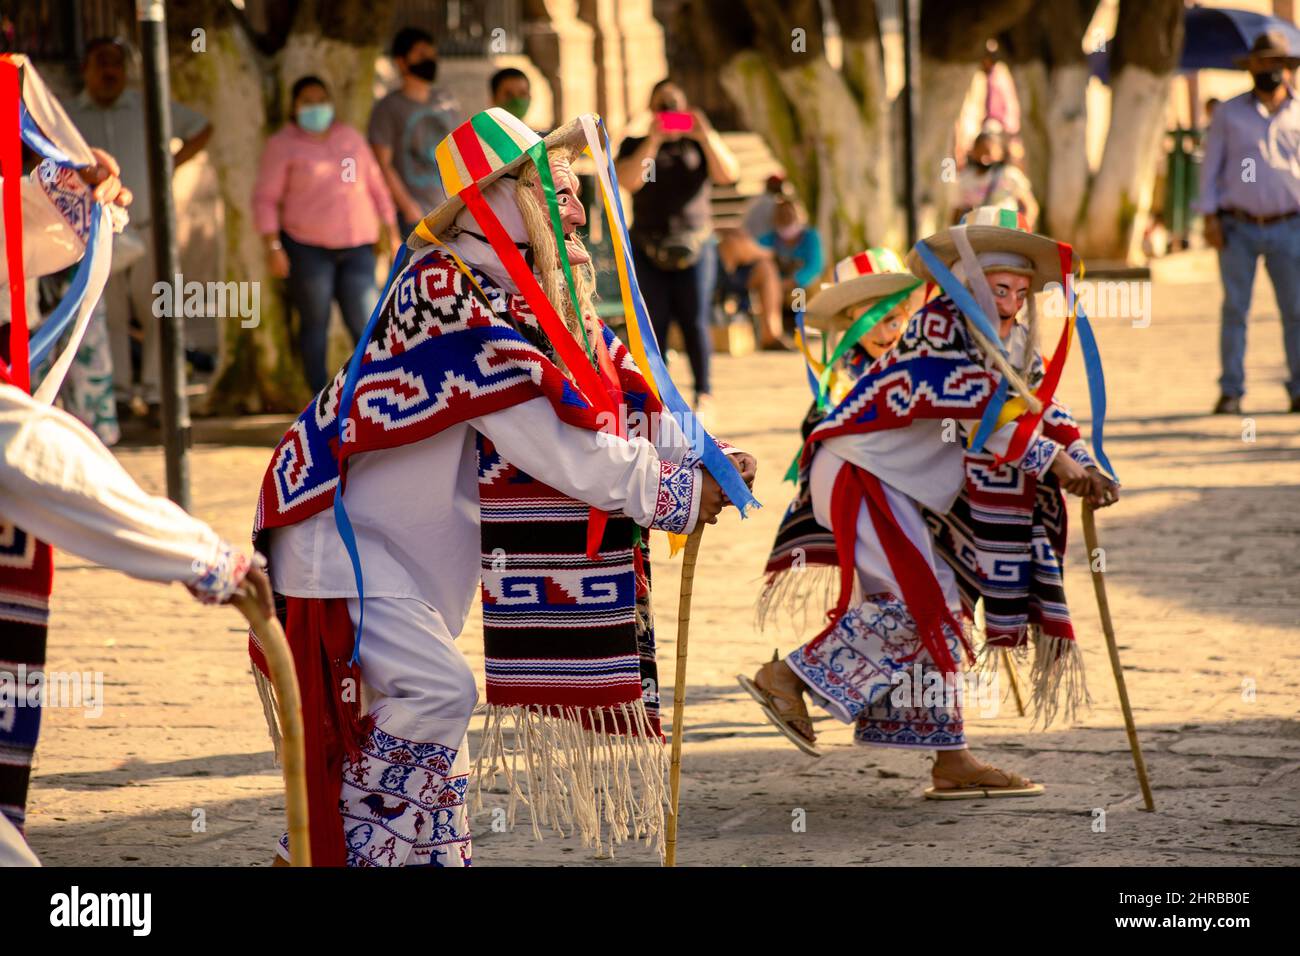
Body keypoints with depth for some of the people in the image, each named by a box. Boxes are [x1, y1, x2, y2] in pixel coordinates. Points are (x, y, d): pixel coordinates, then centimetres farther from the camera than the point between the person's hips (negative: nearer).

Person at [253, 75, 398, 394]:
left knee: (365, 322, -4)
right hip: (306, 246, -3)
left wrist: (392, 233, 12)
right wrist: (273, 248, -14)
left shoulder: (349, 137, 11)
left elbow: (375, 185, 16)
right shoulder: (282, 145, -2)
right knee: (315, 323, 1)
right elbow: (265, 200, -5)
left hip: (355, 247, 3)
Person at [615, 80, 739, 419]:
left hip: (695, 247, 0)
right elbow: (629, 181, -11)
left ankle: (704, 394, 5)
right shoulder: (635, 146, 9)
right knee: (653, 325, -6)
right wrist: (653, 140, -18)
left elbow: (727, 174, -5)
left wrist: (705, 135, -16)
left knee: (695, 323, -4)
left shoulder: (698, 146, 12)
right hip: (648, 249, 0)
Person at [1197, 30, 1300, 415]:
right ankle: (1230, 393, 1)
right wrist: (1209, 216, -2)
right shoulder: (1229, 113, 7)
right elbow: (1211, 164, 7)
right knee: (1234, 309, -2)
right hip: (1238, 228, -1)